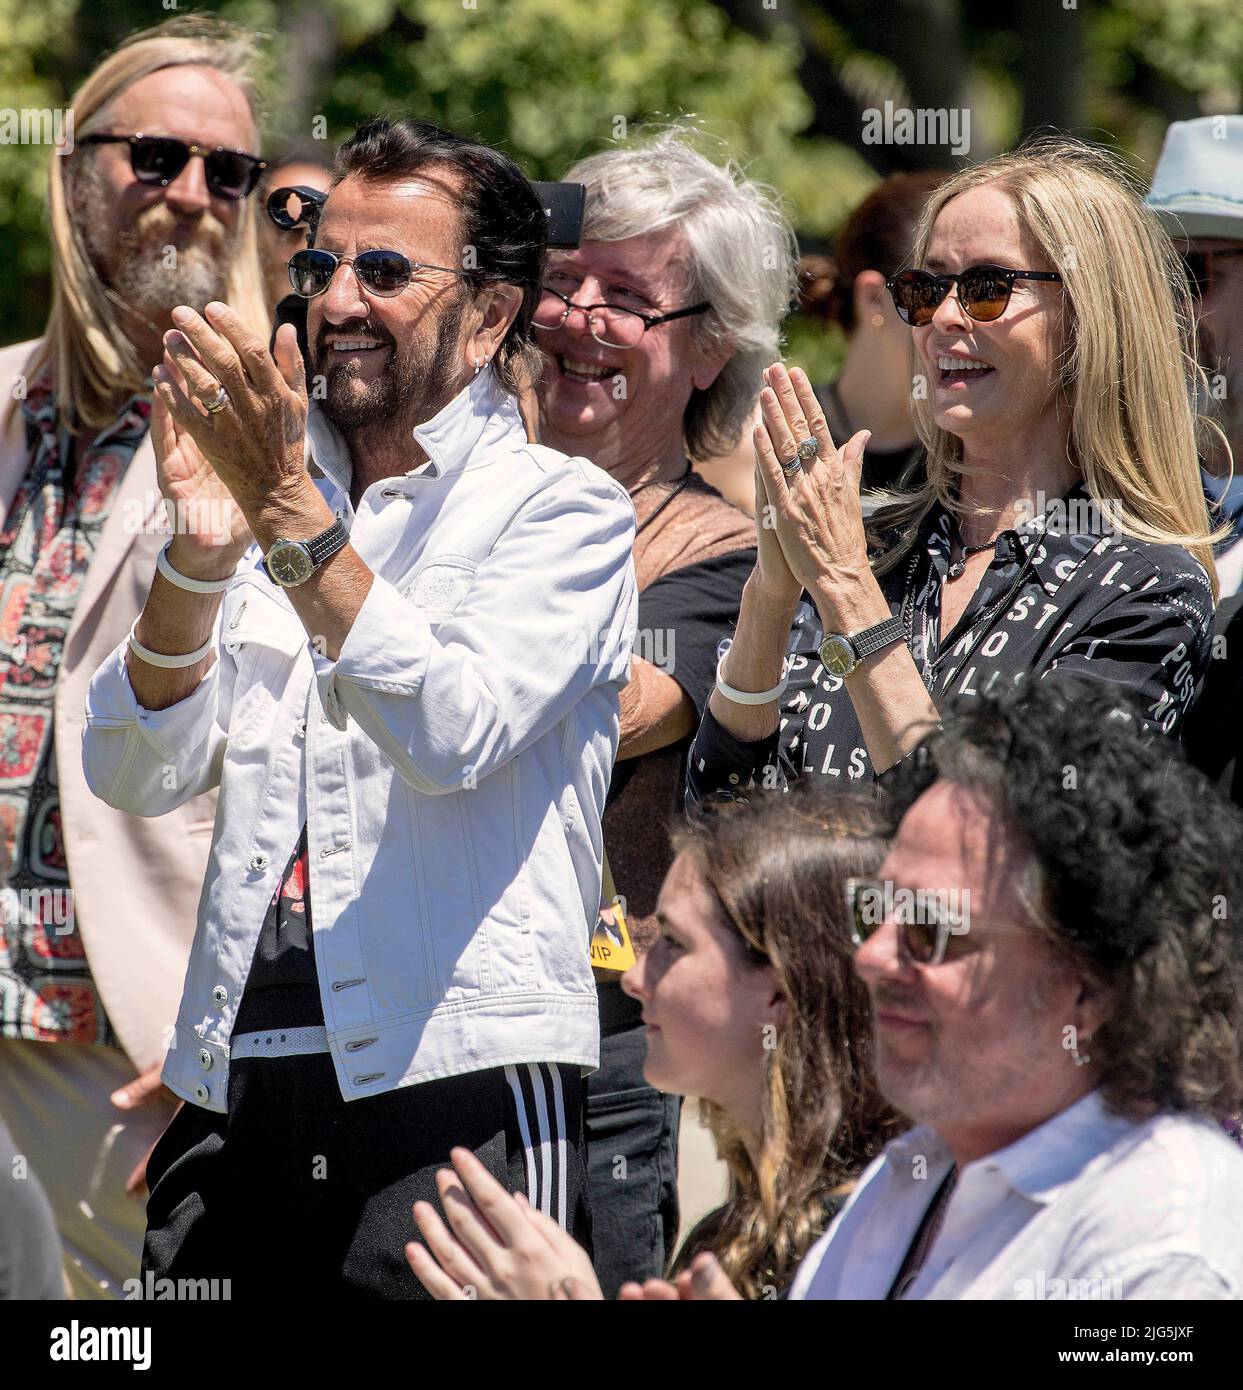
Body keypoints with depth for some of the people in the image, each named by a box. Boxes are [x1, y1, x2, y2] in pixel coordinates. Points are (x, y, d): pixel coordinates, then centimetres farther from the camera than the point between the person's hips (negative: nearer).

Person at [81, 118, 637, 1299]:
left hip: (451, 1080, -4)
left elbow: (453, 735, -16)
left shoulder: (563, 508, 1)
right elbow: (137, 777, 5)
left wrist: (292, 516, -20)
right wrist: (201, 549, -9)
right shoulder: (268, 486, 15)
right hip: (236, 1085, 4)